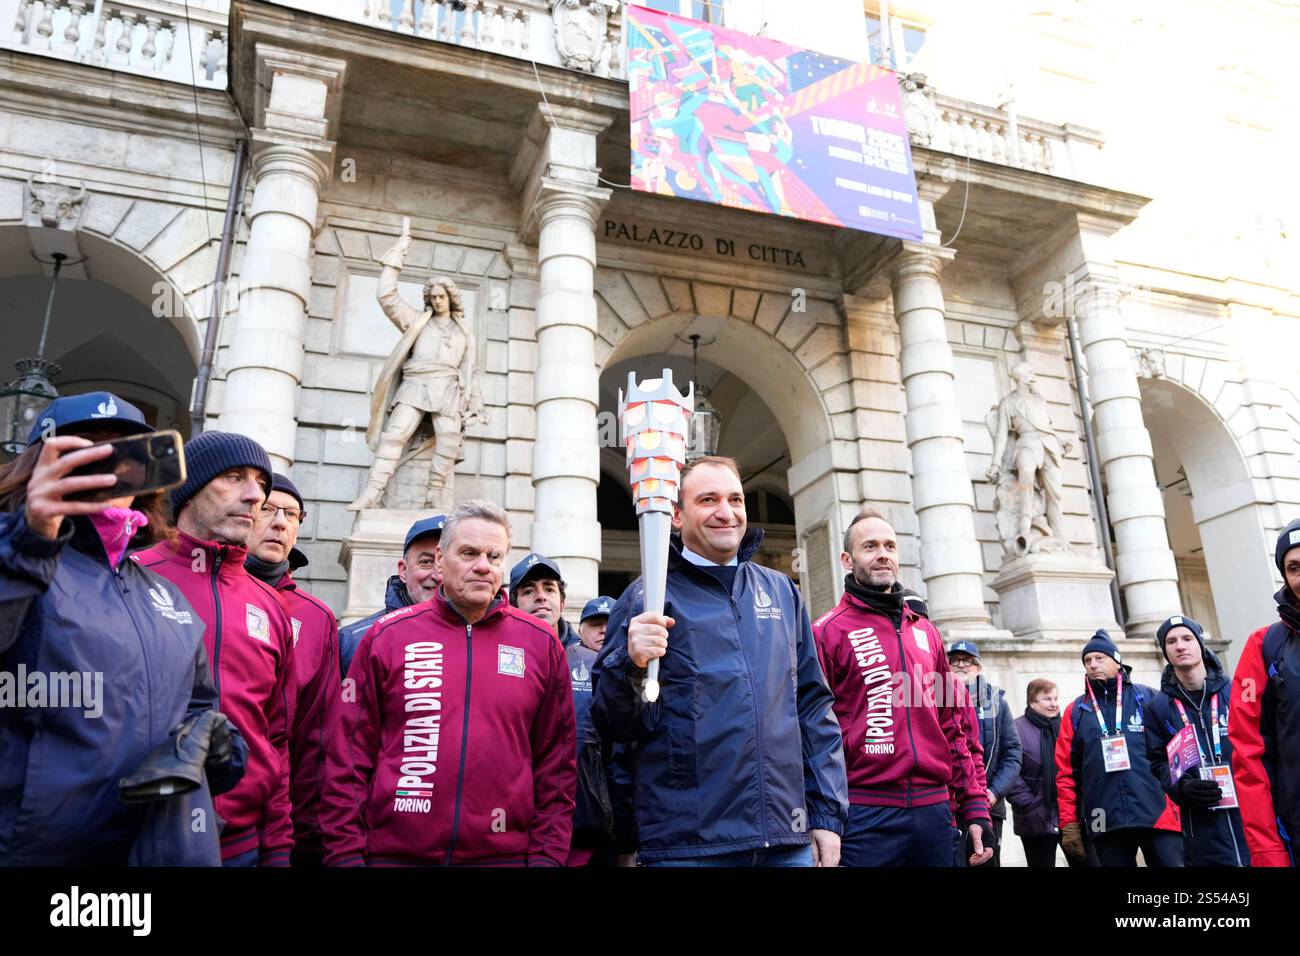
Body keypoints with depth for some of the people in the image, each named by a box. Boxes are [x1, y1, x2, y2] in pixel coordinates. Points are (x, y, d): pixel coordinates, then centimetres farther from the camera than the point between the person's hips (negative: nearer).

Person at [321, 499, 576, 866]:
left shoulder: (541, 643, 2)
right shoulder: (387, 636, 0)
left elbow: (555, 764, 3)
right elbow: (350, 752, 1)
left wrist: (546, 855, -2)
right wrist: (346, 853, -3)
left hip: (504, 853, 1)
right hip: (392, 851, 0)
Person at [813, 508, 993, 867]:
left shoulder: (925, 632, 14)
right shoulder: (828, 632, -3)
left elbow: (955, 725, 14)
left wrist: (975, 809, 9)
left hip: (935, 810, 5)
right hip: (865, 814, -5)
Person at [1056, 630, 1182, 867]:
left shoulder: (1148, 699, 8)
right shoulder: (1076, 711, 12)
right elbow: (1067, 771, 10)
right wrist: (1069, 823, 4)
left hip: (1157, 815, -1)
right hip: (1106, 823, 2)